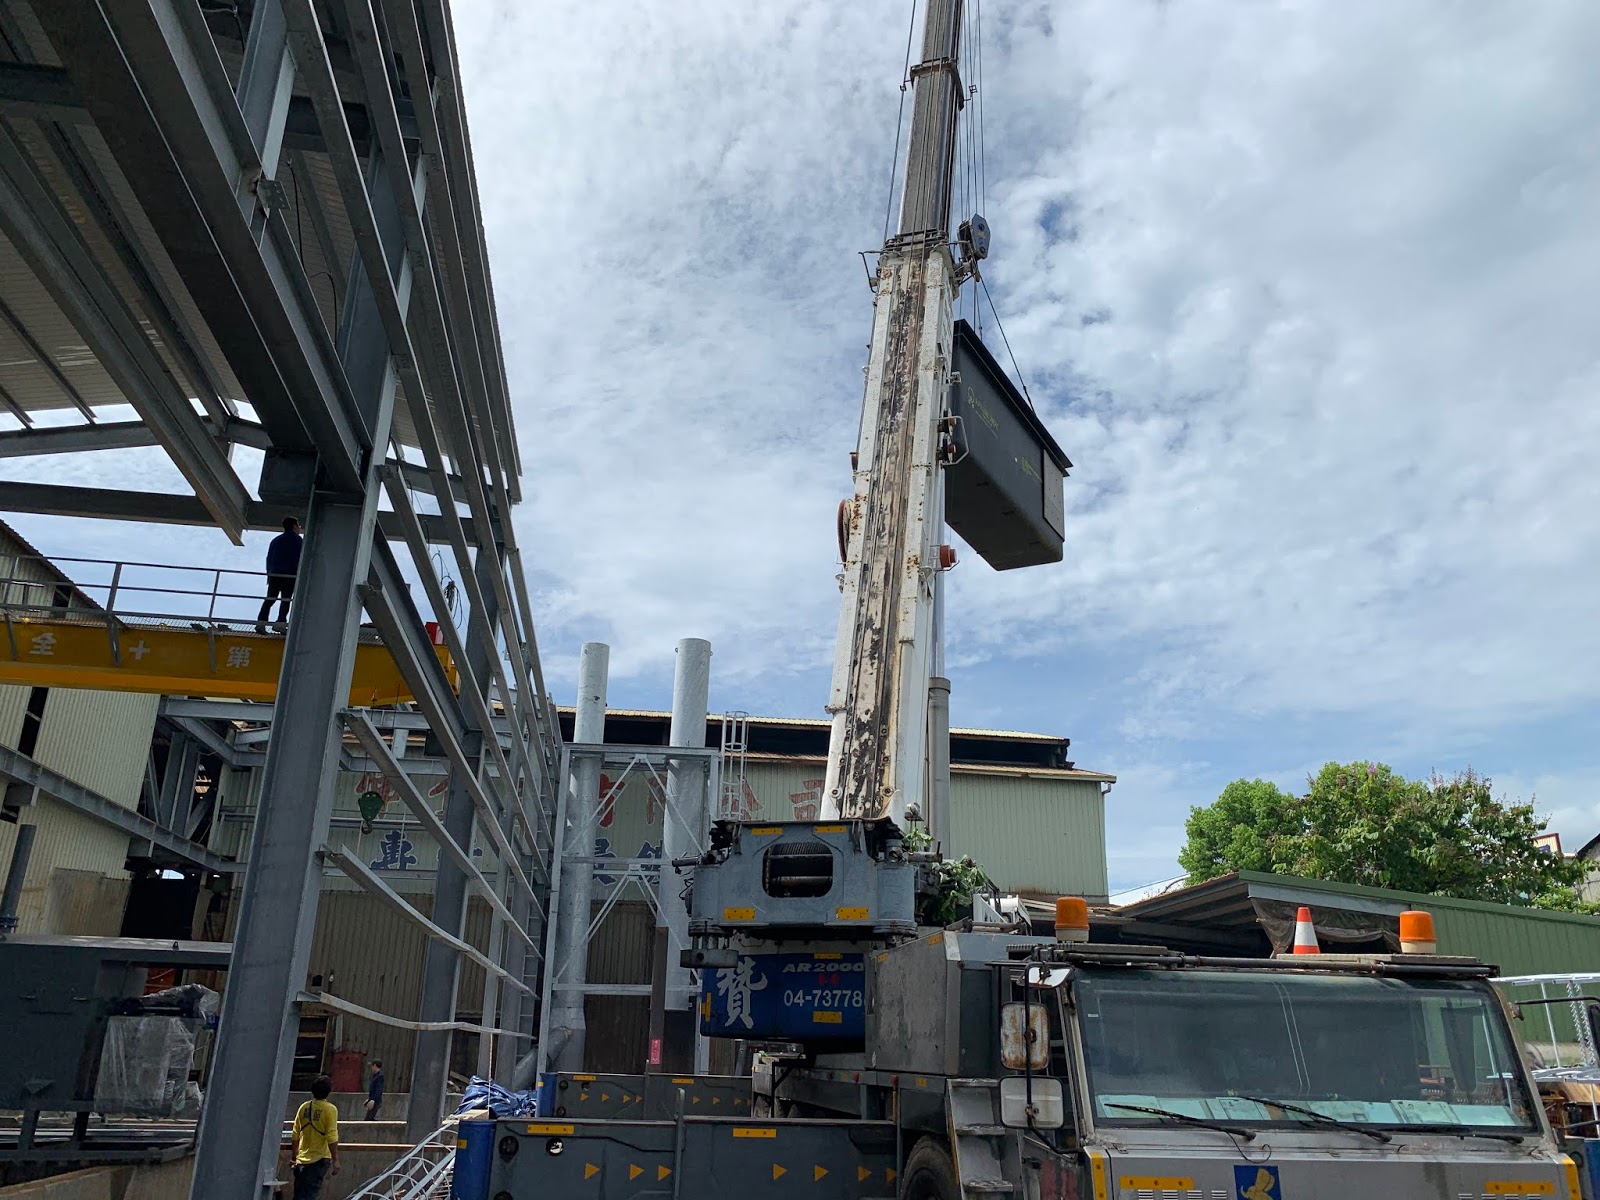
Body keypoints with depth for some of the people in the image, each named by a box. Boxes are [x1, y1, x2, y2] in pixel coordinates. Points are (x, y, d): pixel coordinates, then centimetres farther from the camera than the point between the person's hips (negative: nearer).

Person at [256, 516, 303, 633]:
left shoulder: (275, 540, 20)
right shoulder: (297, 540, 1)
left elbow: (269, 558, 19)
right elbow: (299, 558, -8)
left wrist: (269, 574, 21)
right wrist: (299, 575, -6)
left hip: (274, 574, 5)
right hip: (289, 575, -5)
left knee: (269, 599, 6)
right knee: (285, 600, -3)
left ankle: (260, 623, -5)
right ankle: (281, 622, -14)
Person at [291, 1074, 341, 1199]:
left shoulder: (304, 1107, 3)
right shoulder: (330, 1109, -12)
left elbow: (295, 1136, 8)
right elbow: (332, 1138, -15)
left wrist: (295, 1156, 20)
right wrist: (335, 1161, -11)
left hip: (301, 1160, 5)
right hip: (319, 1160, -5)